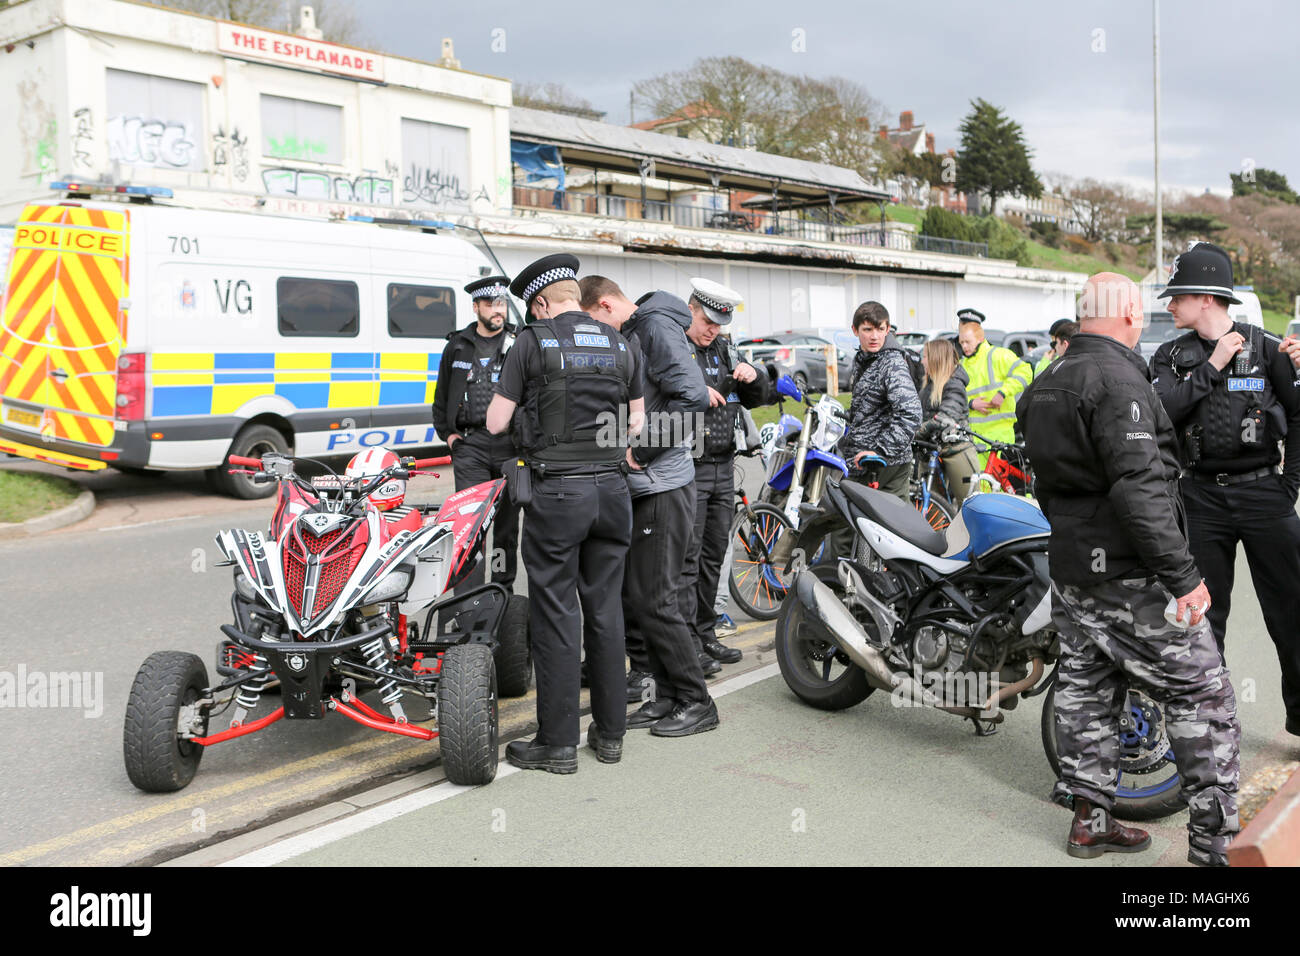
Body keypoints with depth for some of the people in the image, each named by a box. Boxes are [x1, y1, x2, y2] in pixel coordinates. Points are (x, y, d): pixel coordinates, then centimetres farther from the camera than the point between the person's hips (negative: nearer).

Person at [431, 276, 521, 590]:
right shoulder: (457, 346, 12)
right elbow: (441, 396, 20)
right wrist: (446, 433, 10)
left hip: (510, 445, 0)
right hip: (469, 445, 0)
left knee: (507, 519, 8)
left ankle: (504, 588, 21)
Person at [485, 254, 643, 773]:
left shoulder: (533, 342, -5)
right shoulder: (621, 346, 9)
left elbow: (496, 422, -3)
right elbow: (636, 423, 15)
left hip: (556, 491, -5)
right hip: (612, 488, 5)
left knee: (556, 613, 1)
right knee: (605, 609, 12)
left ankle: (557, 743, 6)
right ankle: (610, 732, 18)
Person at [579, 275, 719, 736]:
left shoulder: (656, 327, -12)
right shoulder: (630, 335, 17)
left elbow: (692, 396, -24)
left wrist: (640, 448, -19)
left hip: (663, 487, -10)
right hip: (640, 488, 10)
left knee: (653, 599, -7)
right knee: (629, 592, 12)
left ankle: (696, 702, 4)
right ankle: (667, 692, 21)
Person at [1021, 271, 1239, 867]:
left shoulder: (1046, 385, 13)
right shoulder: (1117, 381, -18)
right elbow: (1140, 487, -25)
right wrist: (1182, 575, -24)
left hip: (1070, 568, 9)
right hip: (1129, 575, -9)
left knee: (1087, 690, 15)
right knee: (1201, 696, -1)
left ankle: (1088, 820, 22)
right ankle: (1213, 841, 3)